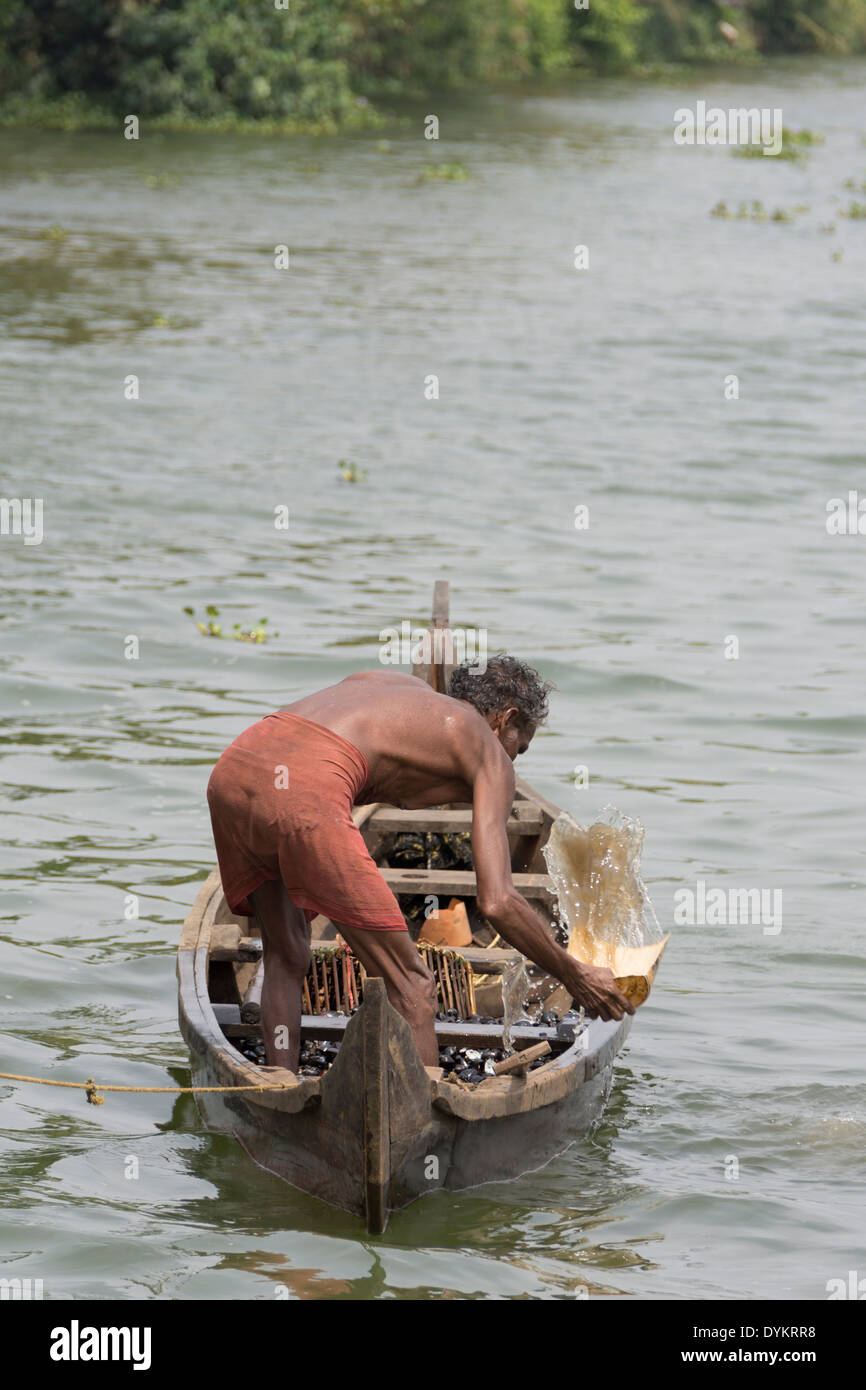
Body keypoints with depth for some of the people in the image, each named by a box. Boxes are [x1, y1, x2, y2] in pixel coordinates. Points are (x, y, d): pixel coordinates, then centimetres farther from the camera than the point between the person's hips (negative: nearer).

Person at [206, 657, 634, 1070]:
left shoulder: (388, 682, 36)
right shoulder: (489, 754, 20)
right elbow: (496, 902, 9)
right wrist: (574, 977, 22)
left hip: (232, 769, 7)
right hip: (304, 791, -7)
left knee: (285, 958, 26)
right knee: (412, 989, 6)